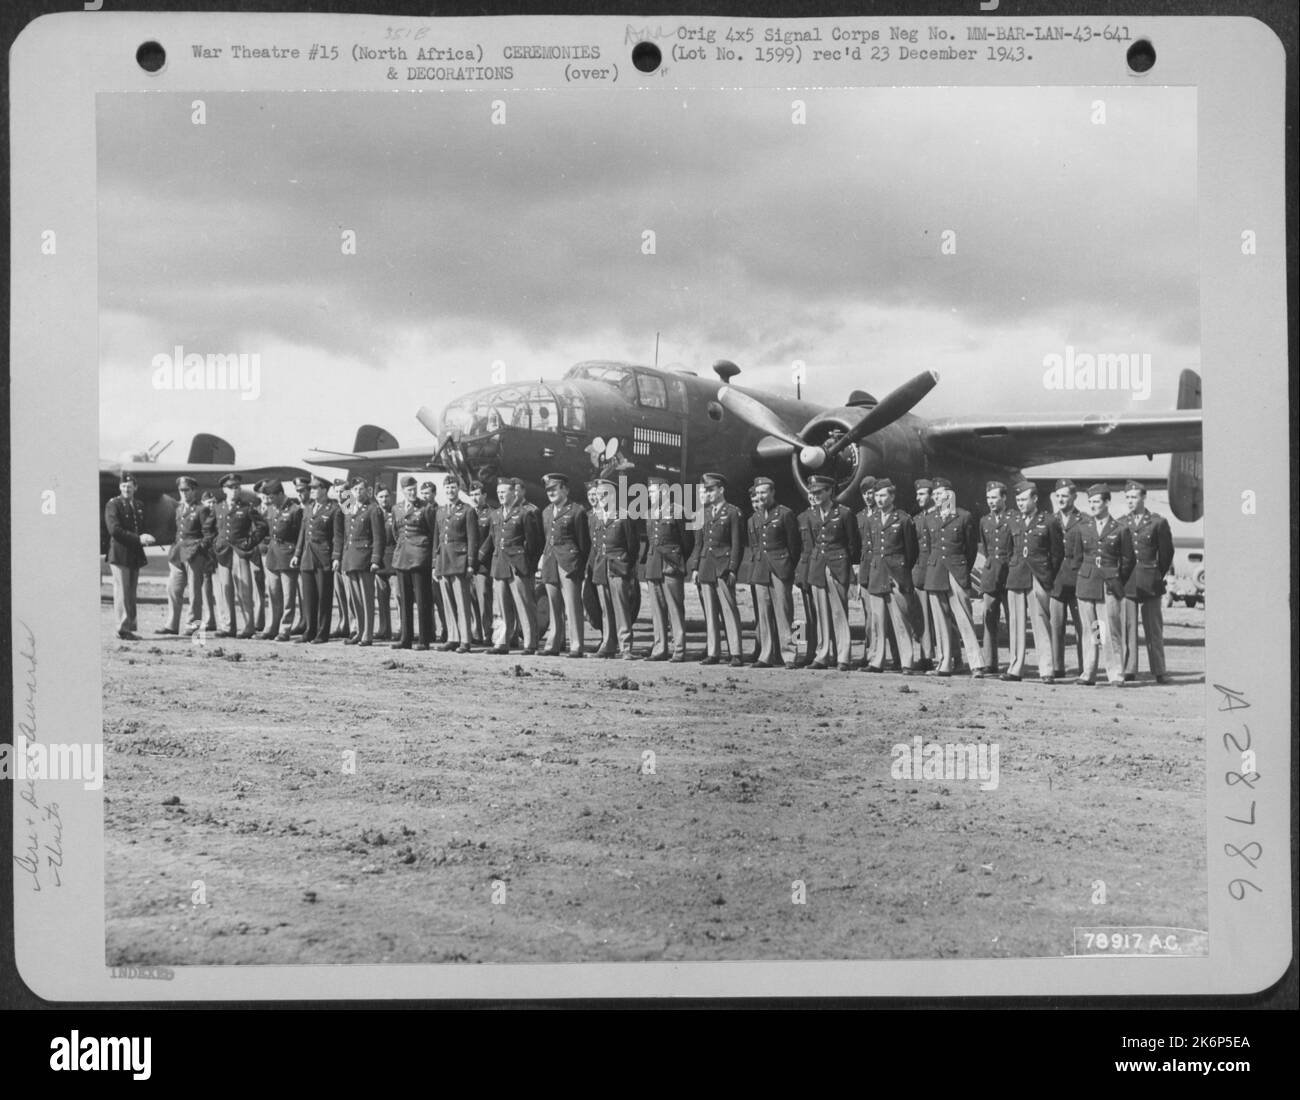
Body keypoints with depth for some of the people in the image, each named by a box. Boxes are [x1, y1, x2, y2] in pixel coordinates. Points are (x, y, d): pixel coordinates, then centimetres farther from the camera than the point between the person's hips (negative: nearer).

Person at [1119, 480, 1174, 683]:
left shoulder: (1159, 522, 3)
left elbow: (1167, 552, 7)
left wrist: (1157, 576, 8)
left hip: (1150, 583, -2)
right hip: (1126, 582, 2)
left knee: (1153, 628, 2)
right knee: (1127, 627, -2)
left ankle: (1159, 672, 7)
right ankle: (1129, 670, 1)